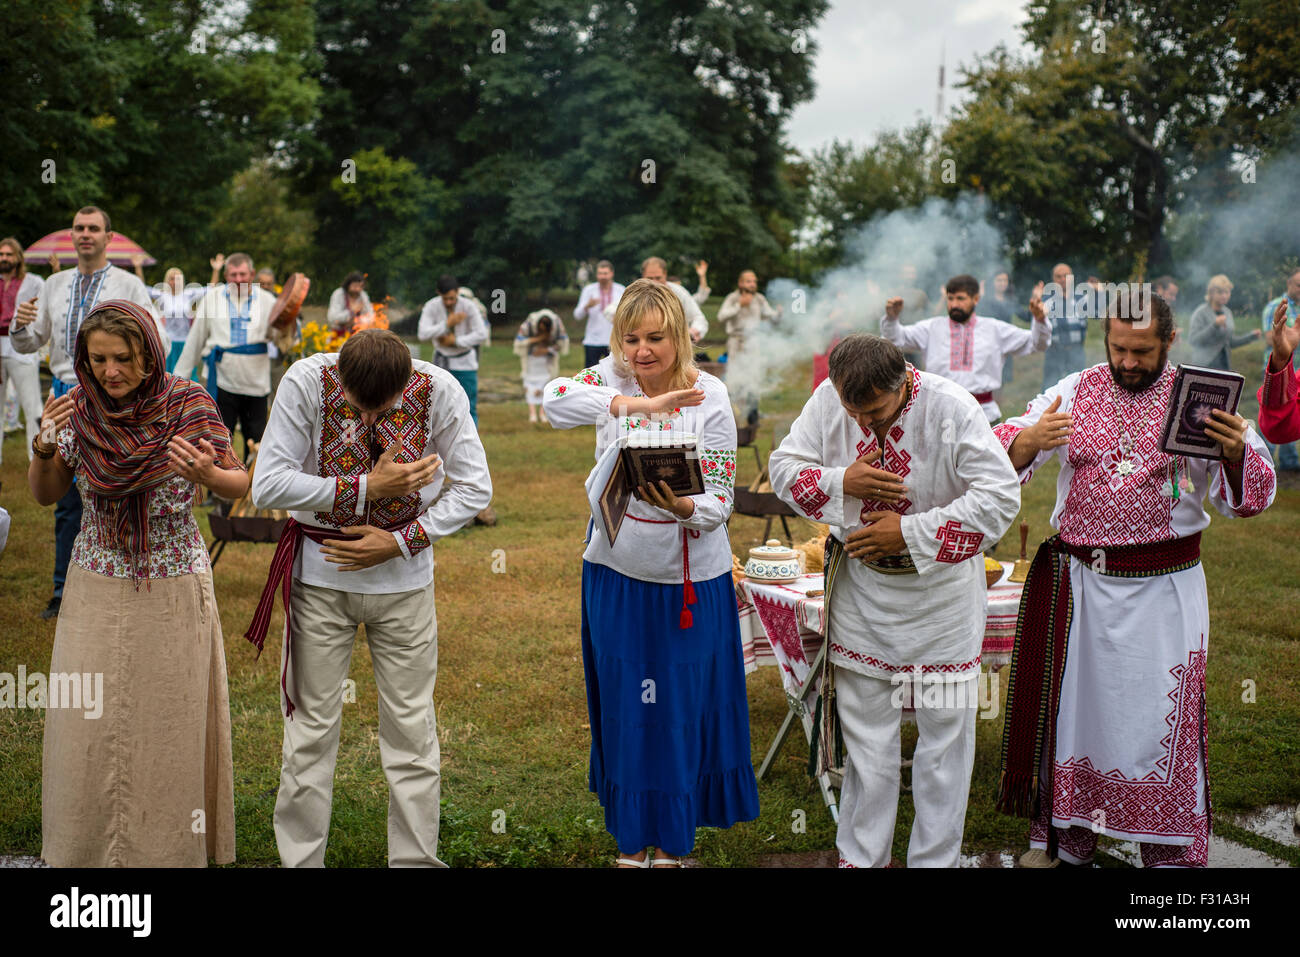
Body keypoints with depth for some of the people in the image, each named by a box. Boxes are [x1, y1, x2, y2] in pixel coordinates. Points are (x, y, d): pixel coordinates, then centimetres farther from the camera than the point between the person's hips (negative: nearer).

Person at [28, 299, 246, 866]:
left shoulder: (190, 405, -12)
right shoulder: (79, 408, -5)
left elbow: (241, 485, -1)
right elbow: (45, 495, 6)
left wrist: (206, 474, -23)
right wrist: (44, 445, -14)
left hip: (174, 592, -2)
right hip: (96, 591, 2)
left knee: (170, 725, 7)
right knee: (88, 727, 7)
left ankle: (170, 849, 25)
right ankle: (85, 849, 27)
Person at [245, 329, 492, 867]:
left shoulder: (439, 391, -13)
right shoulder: (308, 381, -16)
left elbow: (474, 487, -5)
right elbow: (267, 486, -18)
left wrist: (400, 542, -13)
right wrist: (366, 488, -21)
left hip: (404, 579, 1)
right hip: (321, 575, 0)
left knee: (411, 729, 6)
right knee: (311, 727, 6)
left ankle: (415, 859, 19)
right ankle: (300, 860, 21)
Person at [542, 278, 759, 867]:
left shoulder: (710, 397, -10)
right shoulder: (612, 379, -4)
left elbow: (720, 501, -11)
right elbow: (554, 399, -24)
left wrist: (682, 507, -34)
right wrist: (633, 404, -33)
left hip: (690, 580, -2)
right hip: (616, 574, 2)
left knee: (684, 707, 7)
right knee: (624, 708, 11)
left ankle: (672, 838, 25)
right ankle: (630, 838, 28)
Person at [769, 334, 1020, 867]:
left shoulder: (950, 407, -20)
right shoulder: (828, 400, -9)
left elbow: (1000, 495, -21)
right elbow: (784, 466, -1)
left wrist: (910, 533, -22)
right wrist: (842, 482, -21)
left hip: (938, 590, -3)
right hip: (860, 587, 3)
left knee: (944, 731, 5)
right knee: (865, 730, 12)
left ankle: (934, 859, 20)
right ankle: (861, 855, 27)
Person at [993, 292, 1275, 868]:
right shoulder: (1074, 392, 3)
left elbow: (1248, 496, -6)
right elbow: (1001, 460, -1)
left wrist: (1236, 454, -28)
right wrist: (1029, 441, -24)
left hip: (1161, 587, -2)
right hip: (1077, 582, 2)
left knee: (1162, 714, 4)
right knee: (1069, 701, 12)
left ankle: (1173, 852, 20)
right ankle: (1063, 837, 29)